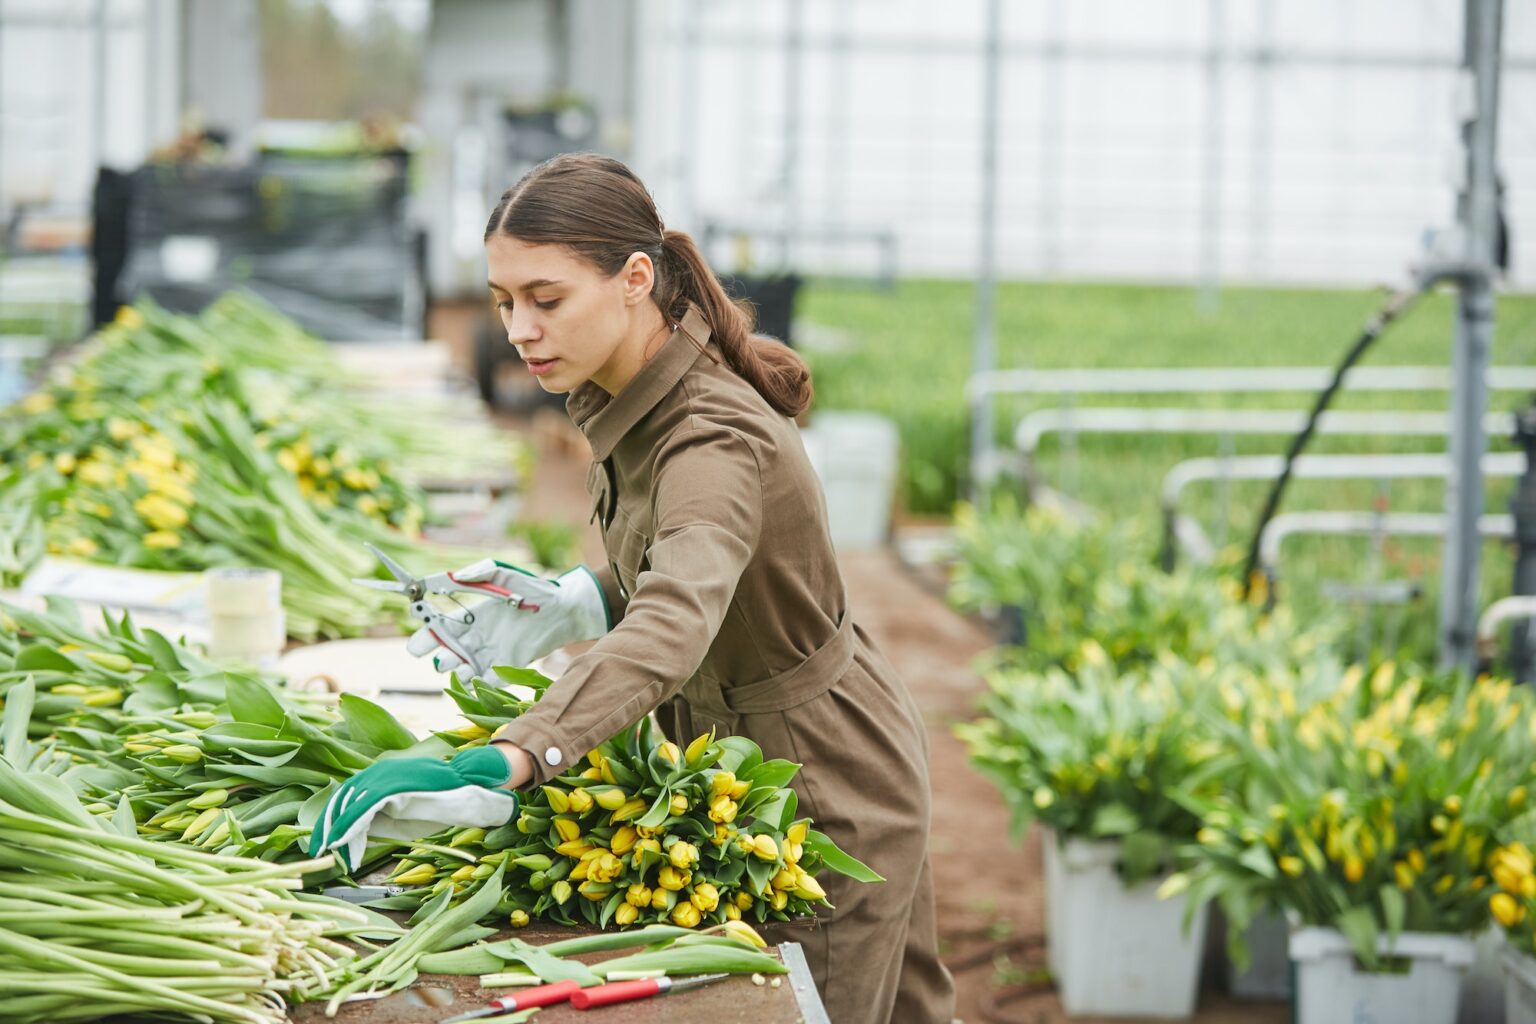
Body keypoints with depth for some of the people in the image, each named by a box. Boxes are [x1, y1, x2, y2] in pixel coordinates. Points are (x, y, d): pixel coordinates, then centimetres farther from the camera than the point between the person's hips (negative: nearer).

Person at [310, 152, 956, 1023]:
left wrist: (503, 764, -66)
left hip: (826, 787, -9)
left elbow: (671, 631, -52)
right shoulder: (639, 394, -5)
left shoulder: (712, 443, -33)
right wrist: (573, 605, -7)